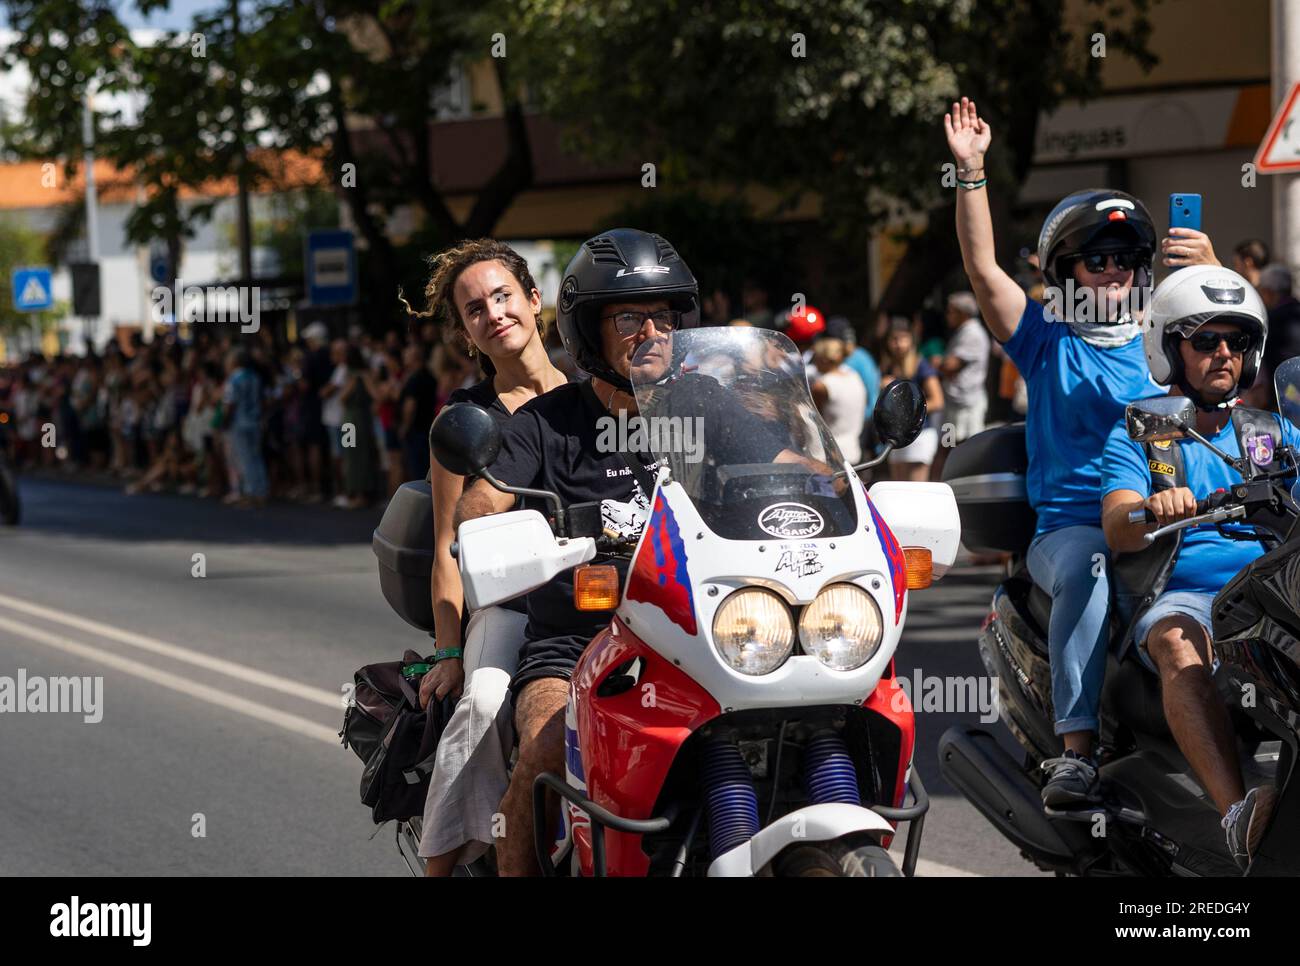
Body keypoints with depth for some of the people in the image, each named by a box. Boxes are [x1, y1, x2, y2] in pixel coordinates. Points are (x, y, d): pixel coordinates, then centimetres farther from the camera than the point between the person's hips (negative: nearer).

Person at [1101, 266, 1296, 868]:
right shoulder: (1136, 436, 14)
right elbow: (1117, 529, -3)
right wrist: (1155, 508, -26)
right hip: (1183, 596, -3)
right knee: (1179, 642, -38)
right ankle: (1239, 815, -53)